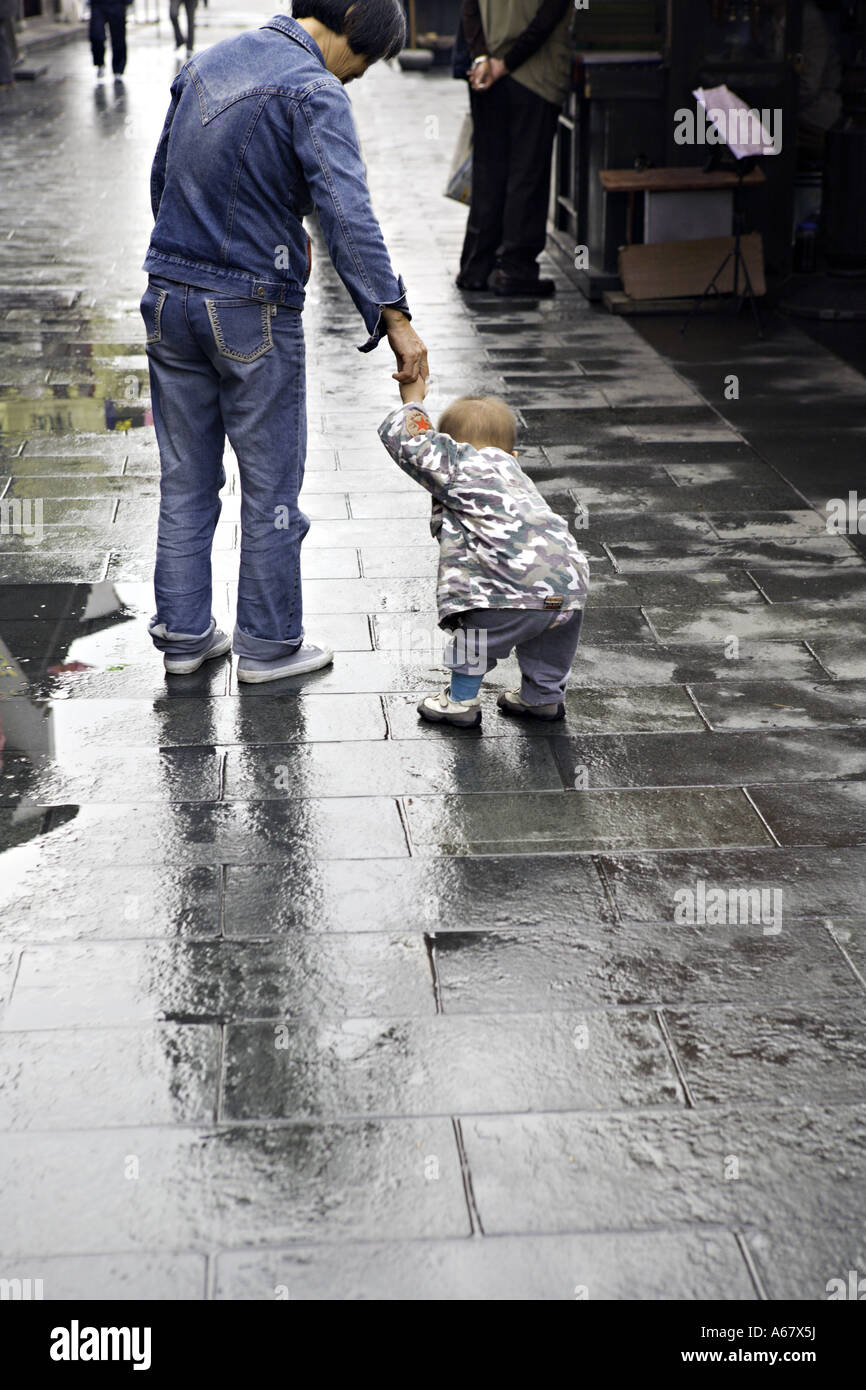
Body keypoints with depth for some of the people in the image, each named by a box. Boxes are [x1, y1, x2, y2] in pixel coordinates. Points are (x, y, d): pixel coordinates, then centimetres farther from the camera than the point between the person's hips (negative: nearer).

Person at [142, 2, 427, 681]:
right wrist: (395, 317, -28)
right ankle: (269, 644, 16)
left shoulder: (205, 64, 11)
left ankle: (183, 633, 21)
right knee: (272, 484, 7)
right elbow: (347, 214, -26)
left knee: (186, 478, 14)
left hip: (168, 299, 7)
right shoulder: (315, 92, -14)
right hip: (252, 313, -7)